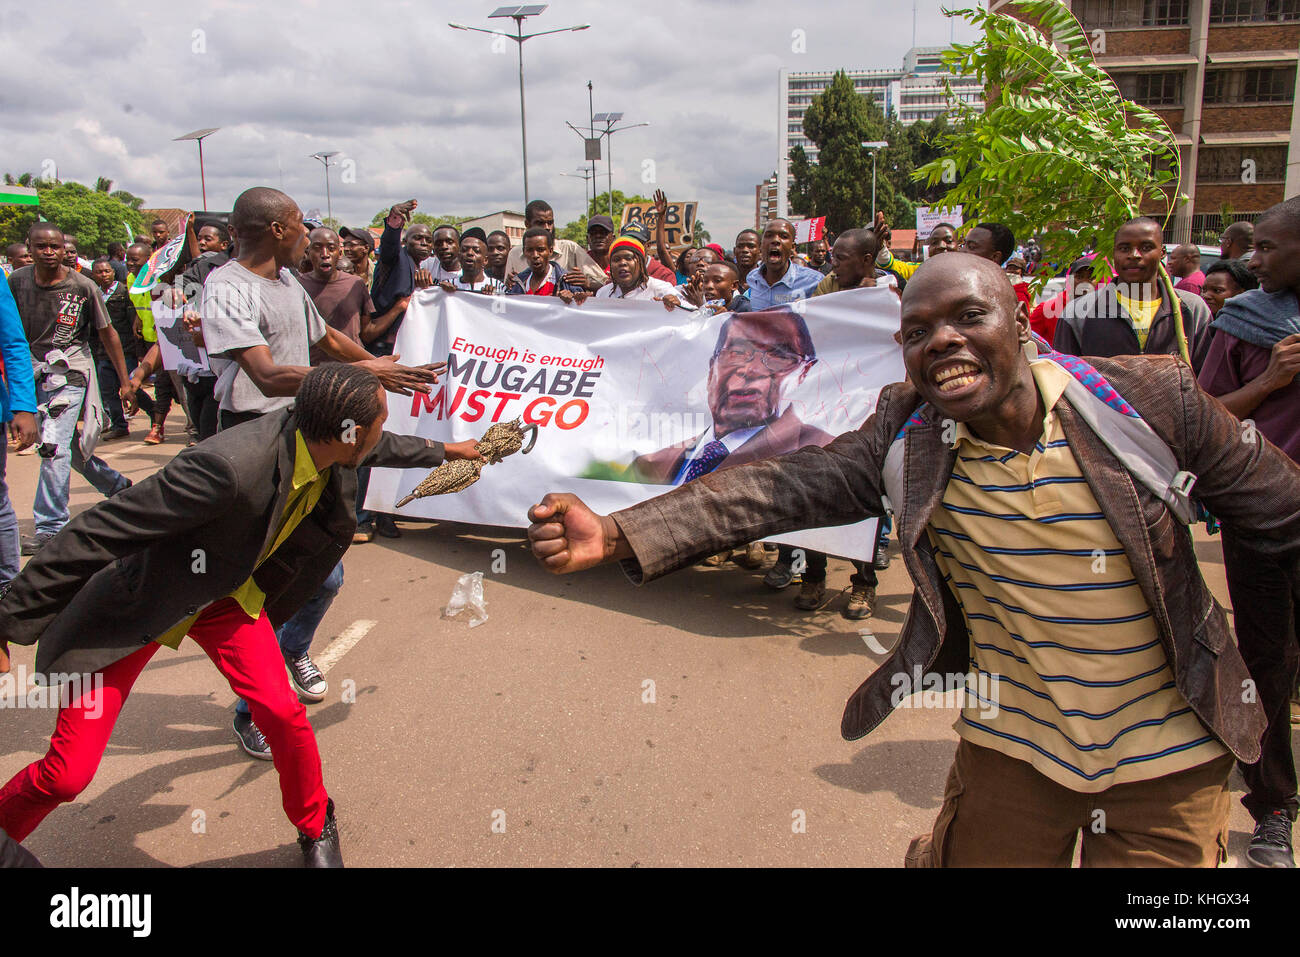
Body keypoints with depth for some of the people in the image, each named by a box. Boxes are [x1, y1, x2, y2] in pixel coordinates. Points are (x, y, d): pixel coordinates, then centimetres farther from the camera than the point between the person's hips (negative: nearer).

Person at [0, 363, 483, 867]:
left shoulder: (318, 438, -15)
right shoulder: (230, 466, -39)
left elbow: (383, 448, 11)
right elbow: (94, 534, -31)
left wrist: (441, 450, 30)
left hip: (229, 595, 6)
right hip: (136, 600, -5)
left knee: (285, 716, -8)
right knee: (68, 772, -5)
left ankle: (316, 829, 20)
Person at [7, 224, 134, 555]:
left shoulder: (83, 287, -8)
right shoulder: (17, 281, -1)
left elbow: (107, 333, 0)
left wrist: (124, 381, 1)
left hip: (70, 372, -4)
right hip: (32, 373, 5)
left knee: (54, 445, -15)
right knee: (67, 445, 14)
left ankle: (51, 526, -8)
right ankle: (116, 484, 38)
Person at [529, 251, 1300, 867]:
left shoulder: (1147, 398, -17)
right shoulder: (909, 430, -13)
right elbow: (784, 488, -23)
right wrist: (619, 534, -34)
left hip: (1166, 761, -1)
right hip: (1014, 748, 1)